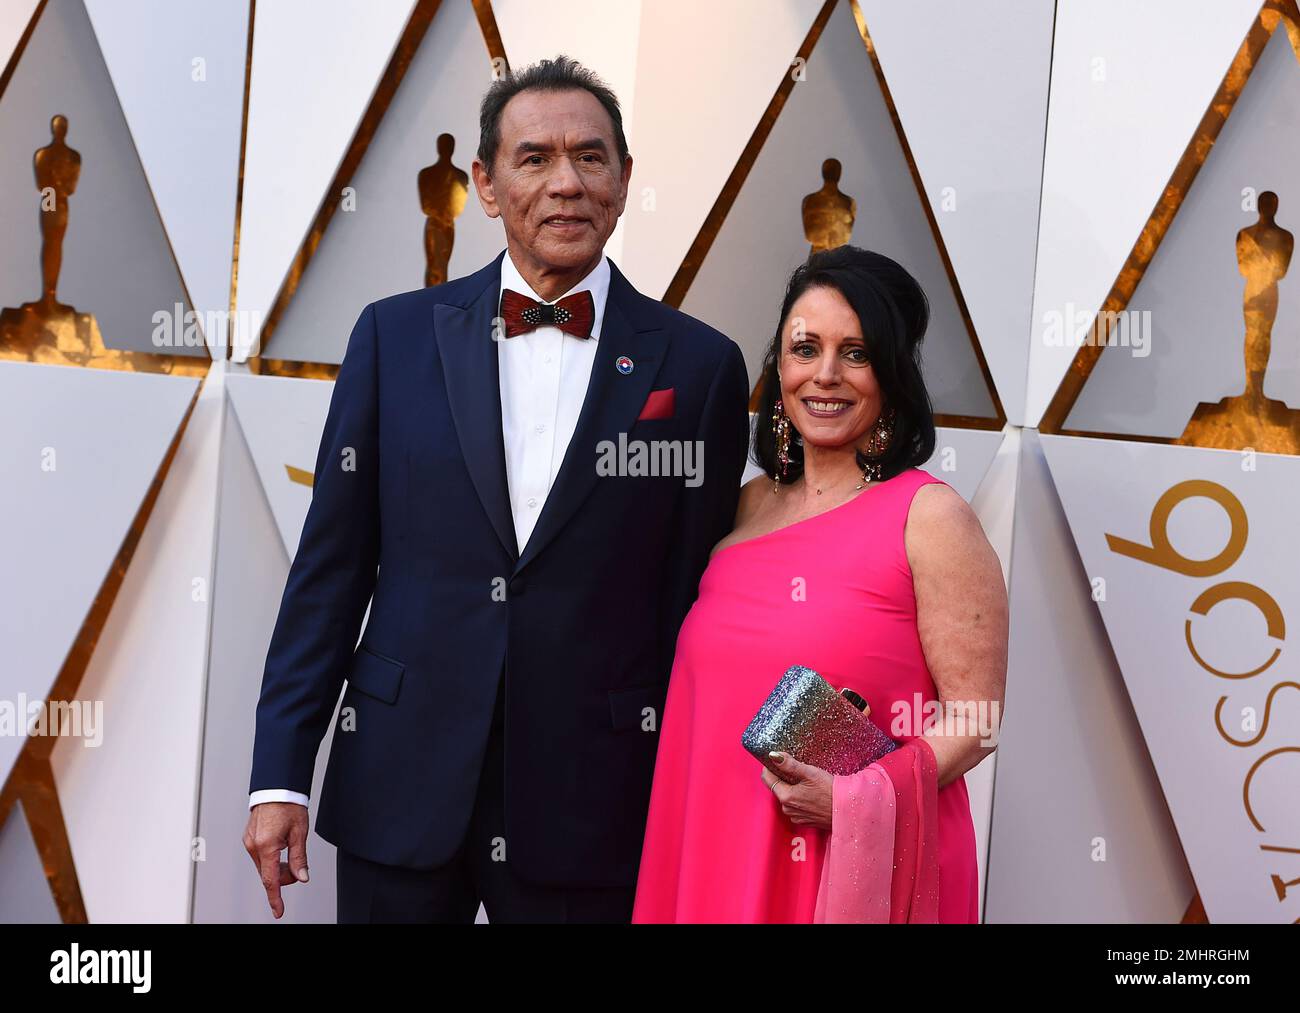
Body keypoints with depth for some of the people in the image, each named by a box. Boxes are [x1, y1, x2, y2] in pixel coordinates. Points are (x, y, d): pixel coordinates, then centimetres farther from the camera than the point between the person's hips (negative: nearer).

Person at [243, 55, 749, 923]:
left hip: (590, 808, -1)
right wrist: (280, 776, 0)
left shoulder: (698, 364, -1)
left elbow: (697, 600, 1)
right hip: (400, 787, 1)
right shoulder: (396, 334, 2)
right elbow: (333, 566, 4)